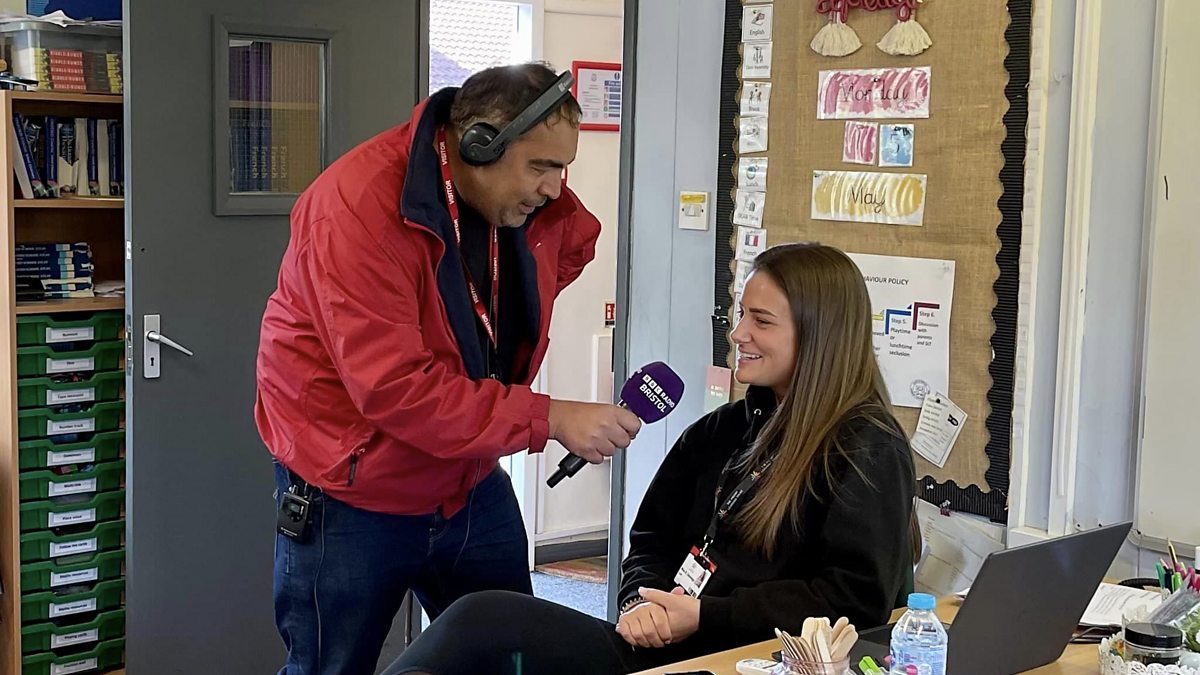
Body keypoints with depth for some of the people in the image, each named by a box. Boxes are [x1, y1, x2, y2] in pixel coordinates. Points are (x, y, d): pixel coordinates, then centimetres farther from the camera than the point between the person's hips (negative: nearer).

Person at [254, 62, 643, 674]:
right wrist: (549, 419, -32)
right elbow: (394, 389, -33)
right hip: (352, 501, -6)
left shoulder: (534, 202, -5)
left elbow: (574, 242, 21)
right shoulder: (357, 209, -27)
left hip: (471, 483, 6)